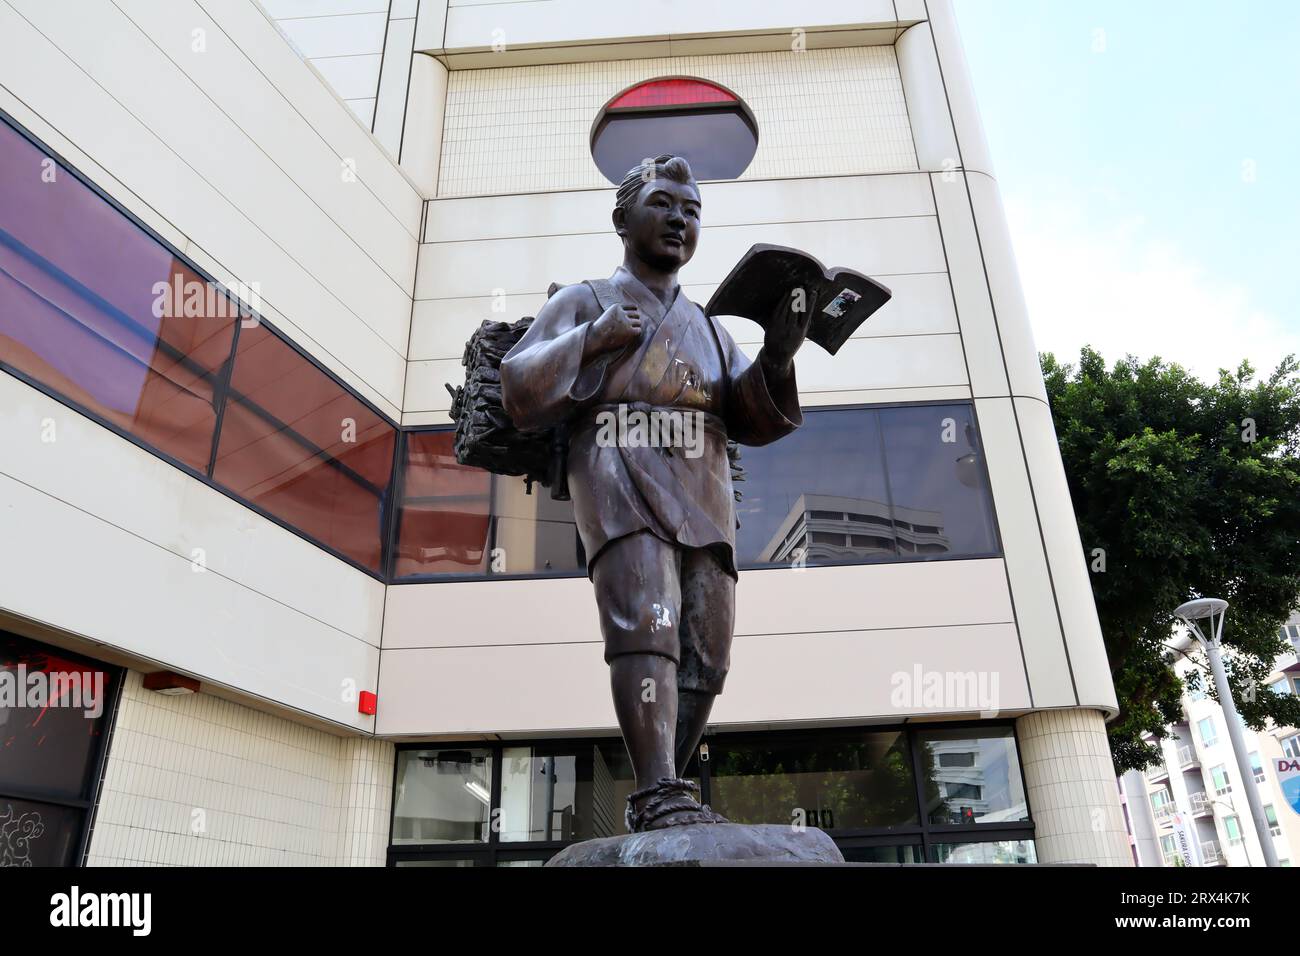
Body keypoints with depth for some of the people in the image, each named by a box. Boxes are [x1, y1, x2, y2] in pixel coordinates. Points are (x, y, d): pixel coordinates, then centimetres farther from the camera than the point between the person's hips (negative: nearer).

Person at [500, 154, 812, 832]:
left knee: (704, 651, -5)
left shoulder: (706, 327, 27)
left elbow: (754, 419, 14)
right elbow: (521, 394, 2)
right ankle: (660, 797, -28)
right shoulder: (583, 303, 14)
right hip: (621, 476, -5)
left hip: (702, 495, 5)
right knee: (646, 626, -23)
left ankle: (654, 804, 2)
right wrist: (593, 338, -7)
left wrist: (777, 357, -5)